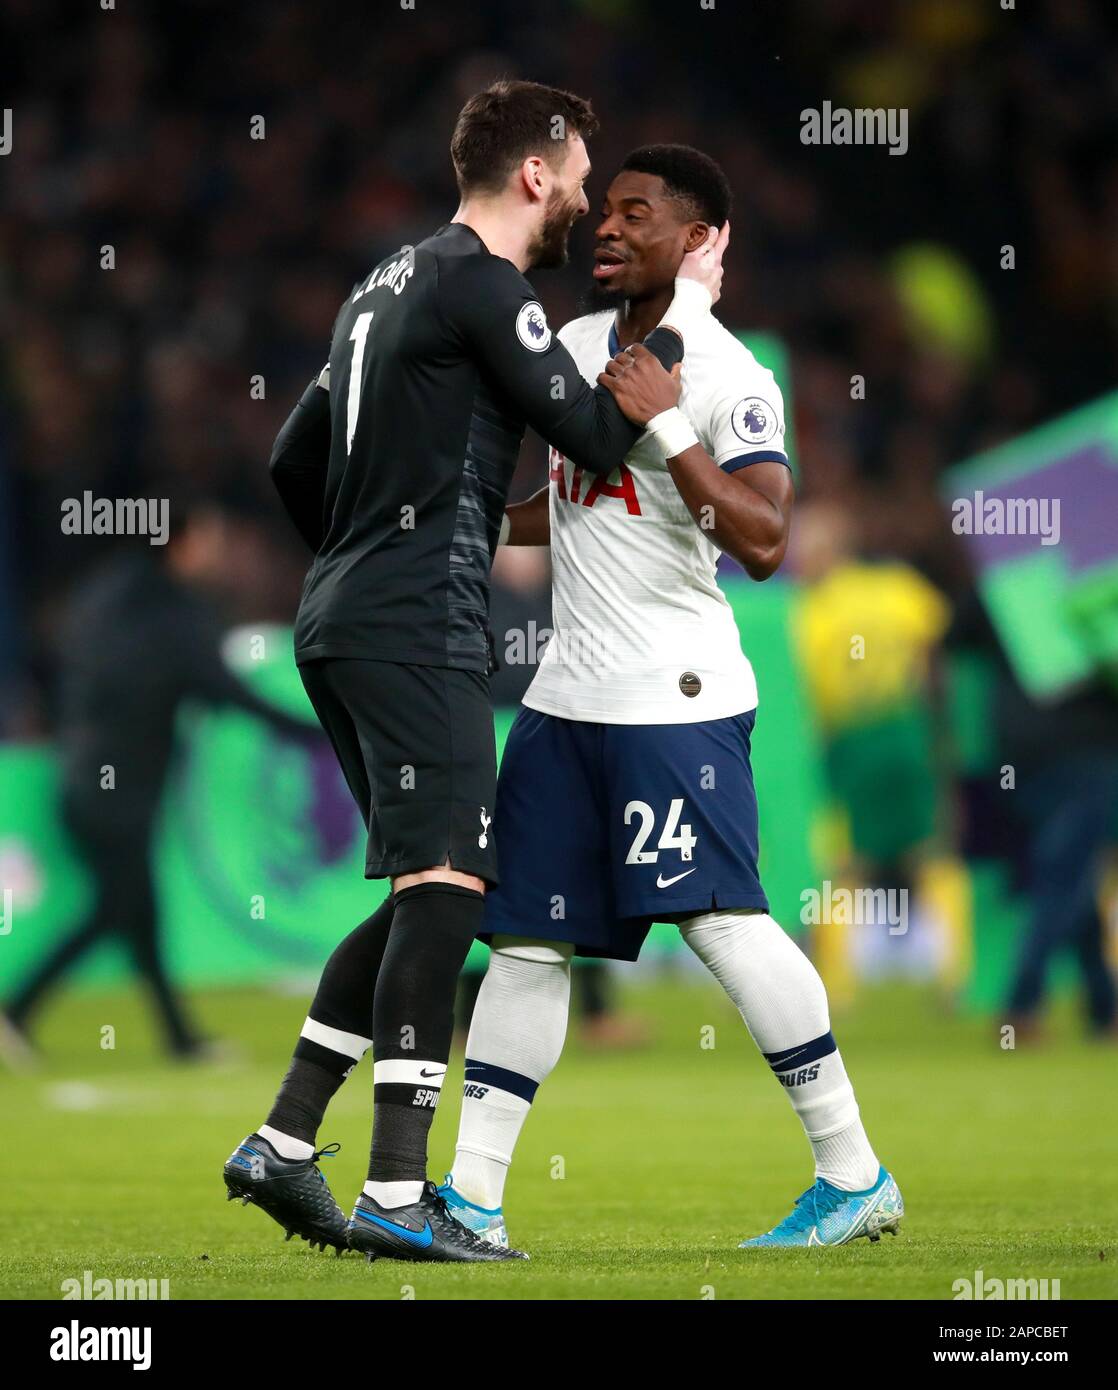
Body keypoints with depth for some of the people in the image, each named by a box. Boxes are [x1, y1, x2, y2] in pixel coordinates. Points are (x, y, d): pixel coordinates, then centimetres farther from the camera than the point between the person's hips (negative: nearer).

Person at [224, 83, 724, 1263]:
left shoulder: (389, 284, 20)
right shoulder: (479, 283, -8)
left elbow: (294, 462, 26)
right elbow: (598, 437, -9)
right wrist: (679, 313, 3)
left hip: (340, 624, 10)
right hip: (419, 629, -10)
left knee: (427, 896, 14)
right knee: (446, 885, -13)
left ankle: (281, 1145, 11)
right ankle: (397, 1196, -19)